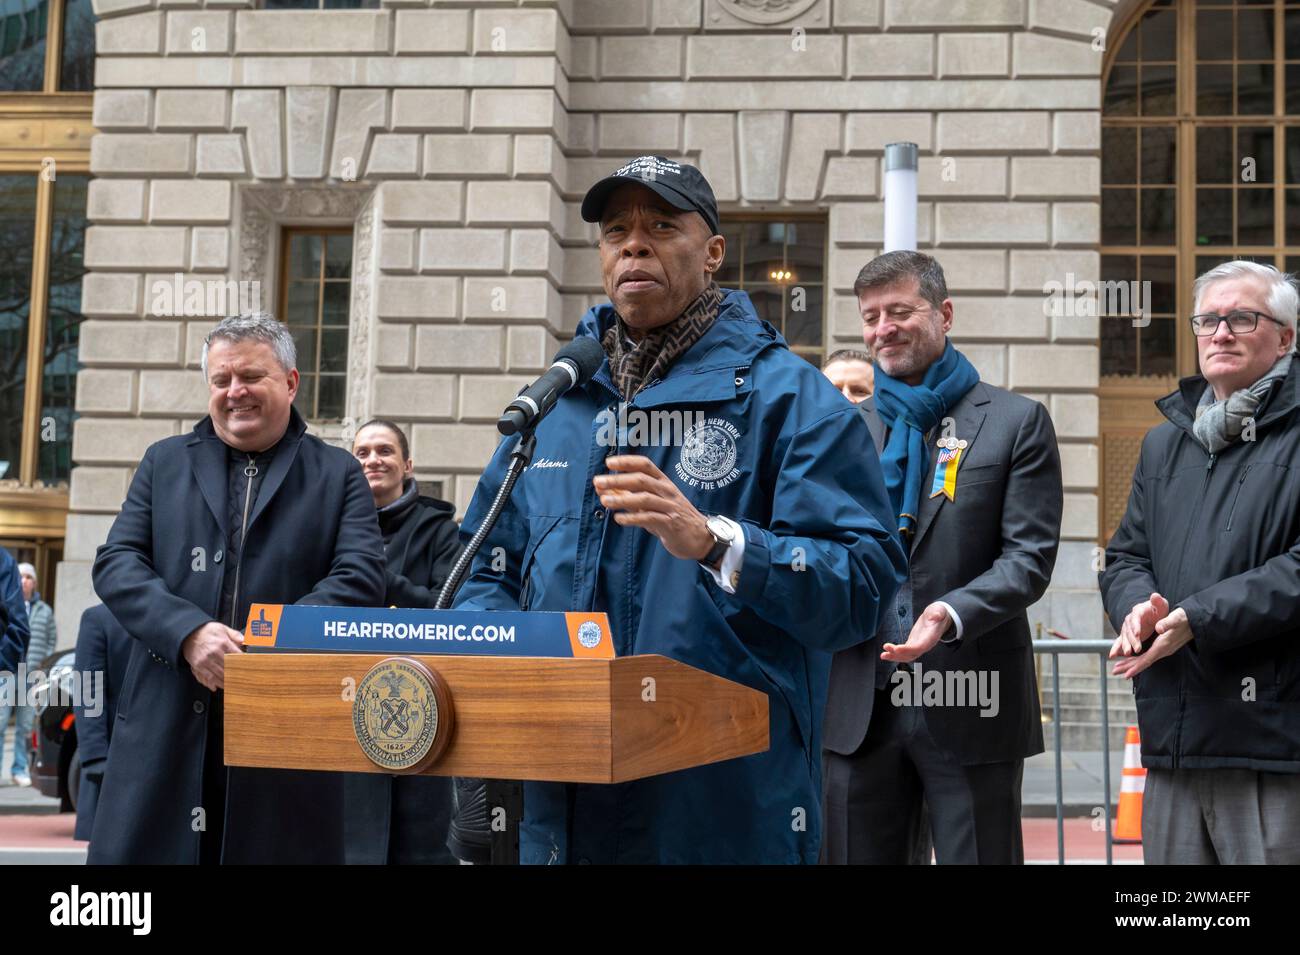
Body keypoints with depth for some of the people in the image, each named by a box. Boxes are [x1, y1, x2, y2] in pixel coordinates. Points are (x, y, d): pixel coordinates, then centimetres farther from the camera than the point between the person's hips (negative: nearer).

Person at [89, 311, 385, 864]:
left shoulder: (338, 475, 9)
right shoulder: (165, 462, 16)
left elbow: (361, 580, -3)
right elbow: (117, 564, 5)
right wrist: (189, 633, -13)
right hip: (167, 723, 2)